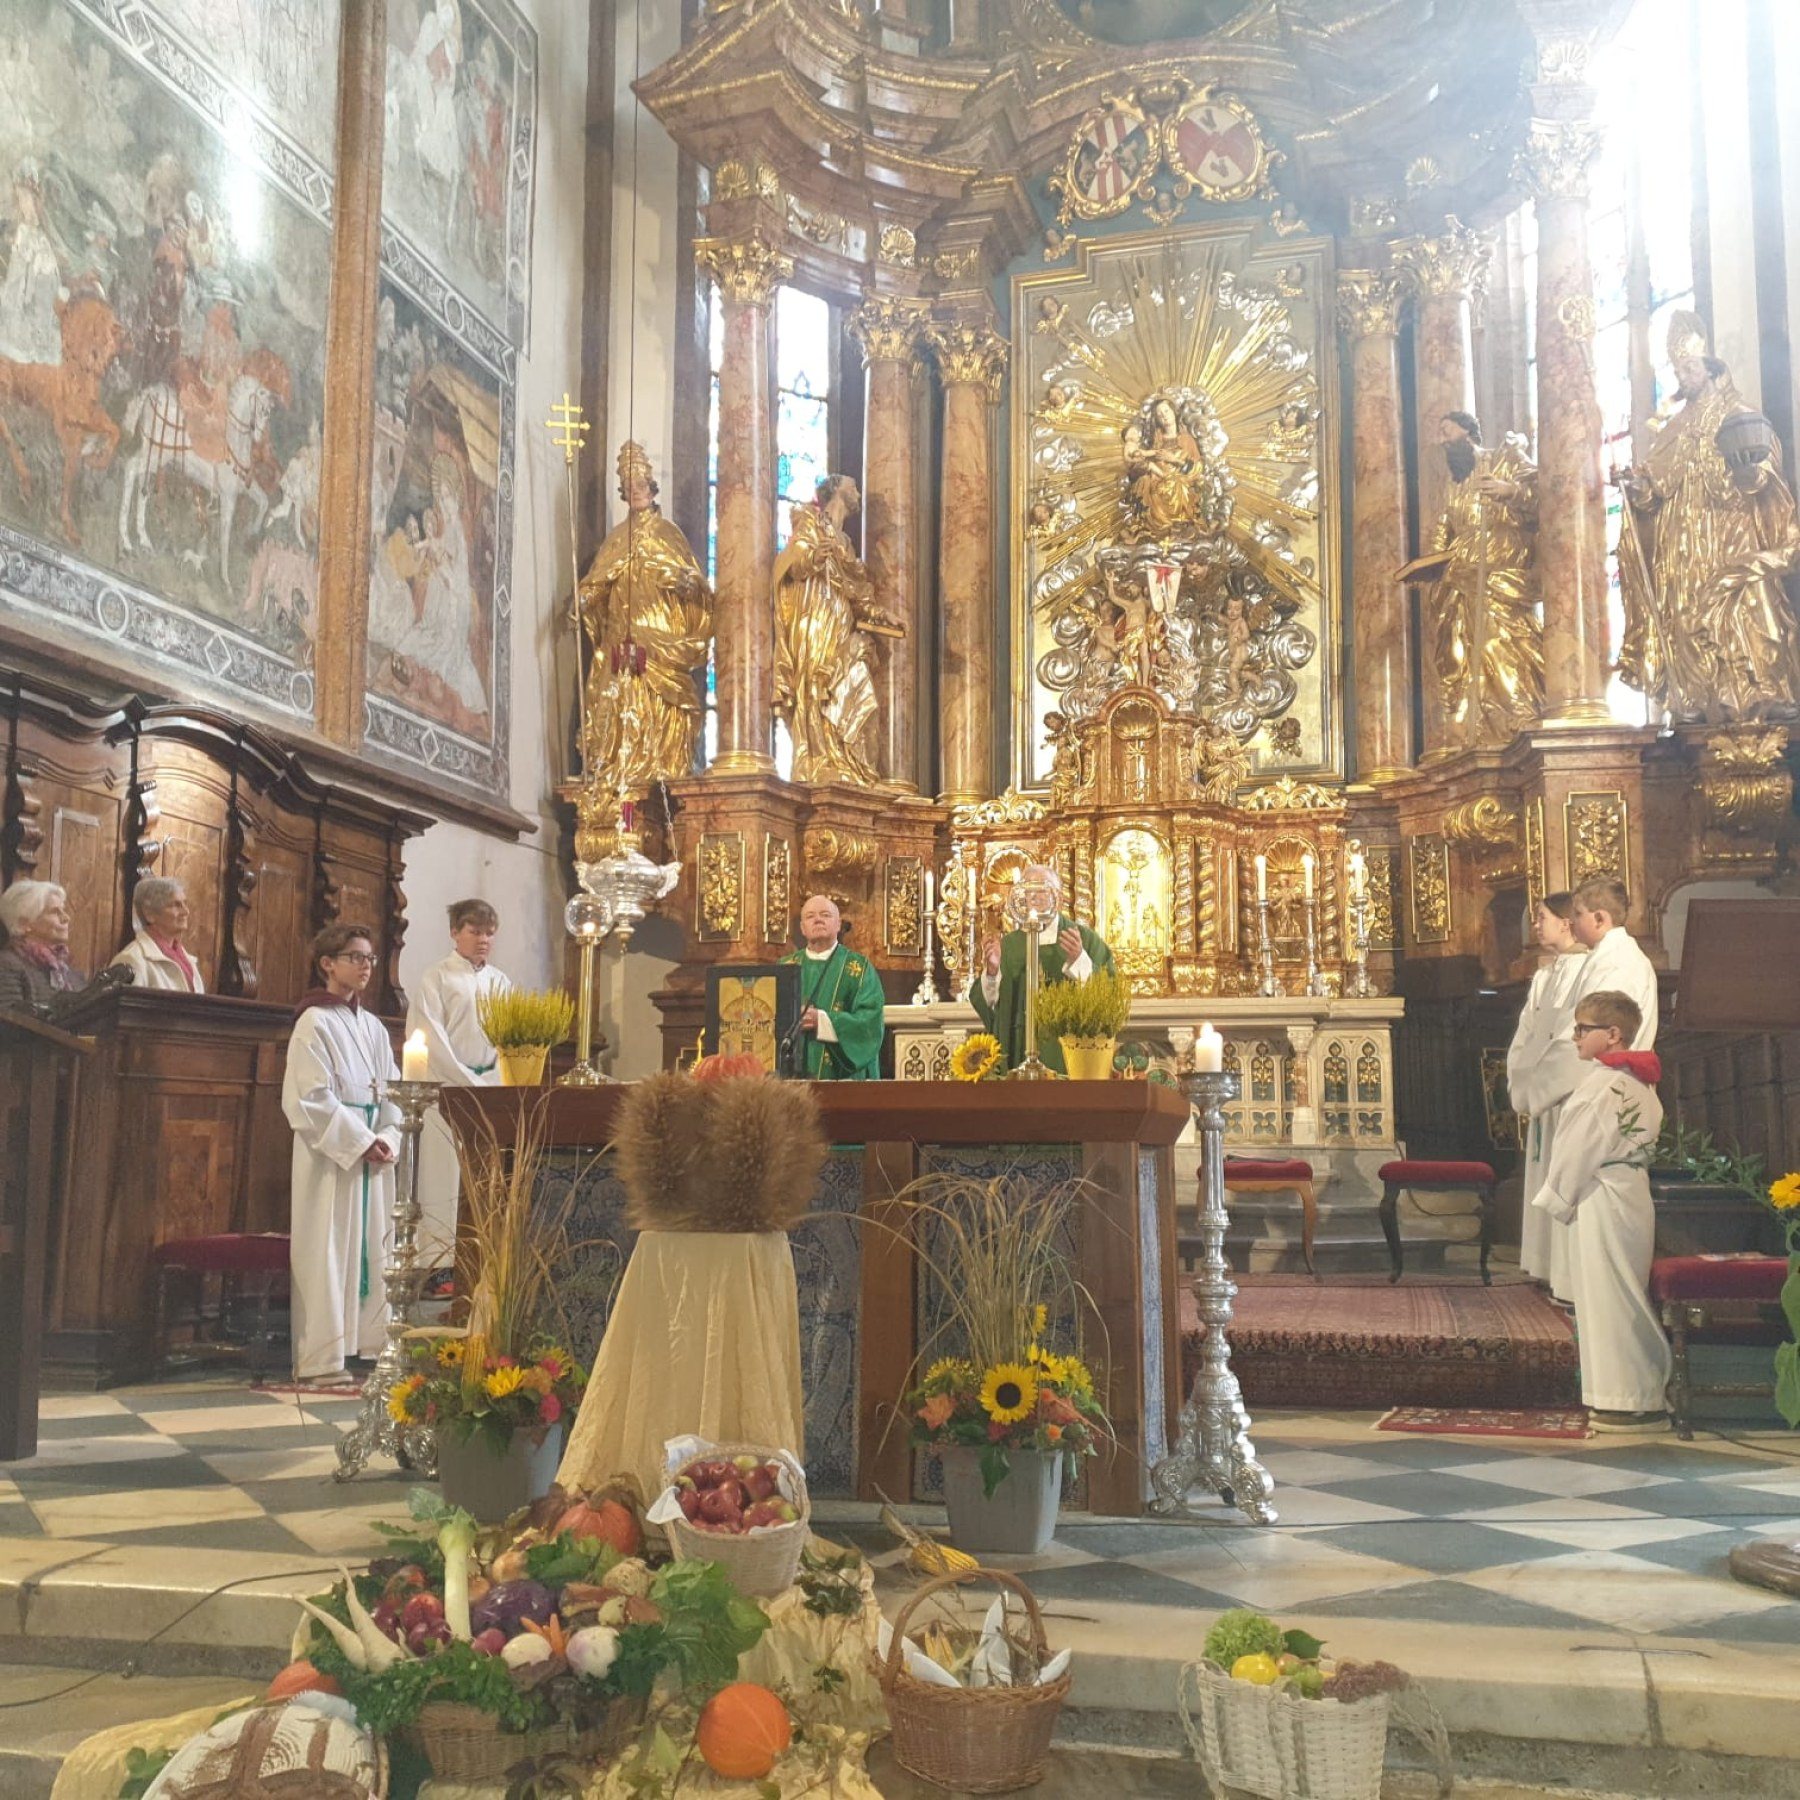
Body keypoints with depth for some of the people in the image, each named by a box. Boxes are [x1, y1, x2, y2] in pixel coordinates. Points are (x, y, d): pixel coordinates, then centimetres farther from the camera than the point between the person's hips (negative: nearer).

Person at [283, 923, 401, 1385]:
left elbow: (392, 1092, 12)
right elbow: (310, 1098, -13)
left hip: (373, 1153, 7)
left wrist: (388, 1138, -5)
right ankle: (321, 1360, 0)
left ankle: (367, 1346, 11)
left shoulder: (374, 1028, 14)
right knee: (329, 1251, -5)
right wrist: (360, 1142, -16)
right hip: (330, 1156, -7)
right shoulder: (314, 1023, -5)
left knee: (370, 1249, 6)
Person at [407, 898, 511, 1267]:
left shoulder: (500, 983, 15)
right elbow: (431, 1041, -8)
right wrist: (470, 1083, -13)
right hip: (446, 1090, -5)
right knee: (444, 1180, -7)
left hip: (490, 1092, 5)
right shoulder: (435, 979, 1)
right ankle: (436, 1263, -5)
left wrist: (492, 1081, -5)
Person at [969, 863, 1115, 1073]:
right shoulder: (1007, 945, 8)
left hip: (1069, 1054, -2)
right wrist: (992, 971, -16)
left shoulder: (1087, 940, 0)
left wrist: (1080, 960, -23)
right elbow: (983, 1005, 3)